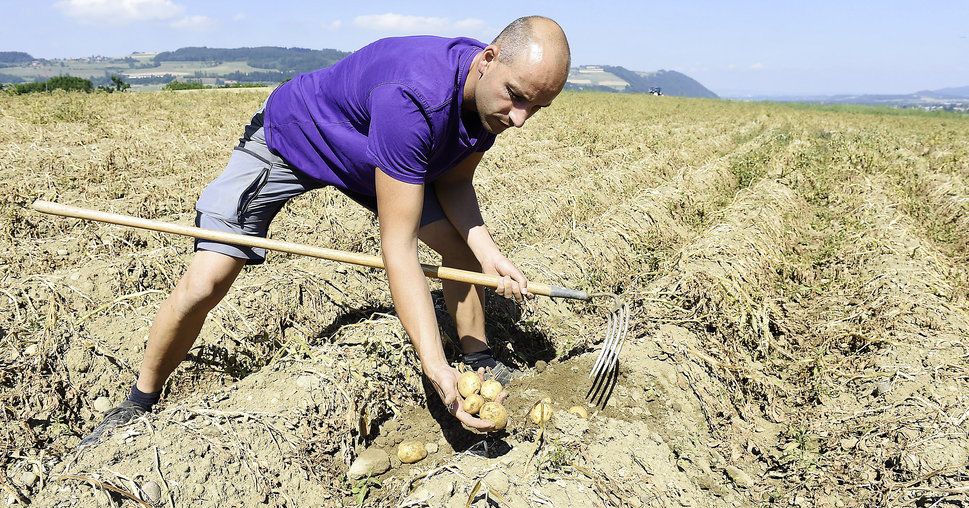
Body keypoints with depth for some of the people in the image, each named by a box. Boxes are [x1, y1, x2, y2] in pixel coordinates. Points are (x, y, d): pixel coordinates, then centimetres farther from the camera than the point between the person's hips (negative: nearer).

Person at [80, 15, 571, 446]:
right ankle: (139, 403, 13)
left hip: (373, 154, 7)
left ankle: (481, 362, 20)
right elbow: (398, 248, -43)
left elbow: (452, 182, -6)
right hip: (288, 137, -6)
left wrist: (488, 251, -24)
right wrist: (435, 368, -46)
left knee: (462, 245, -2)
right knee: (202, 285, -13)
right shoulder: (411, 98, -43)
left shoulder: (495, 96, -18)